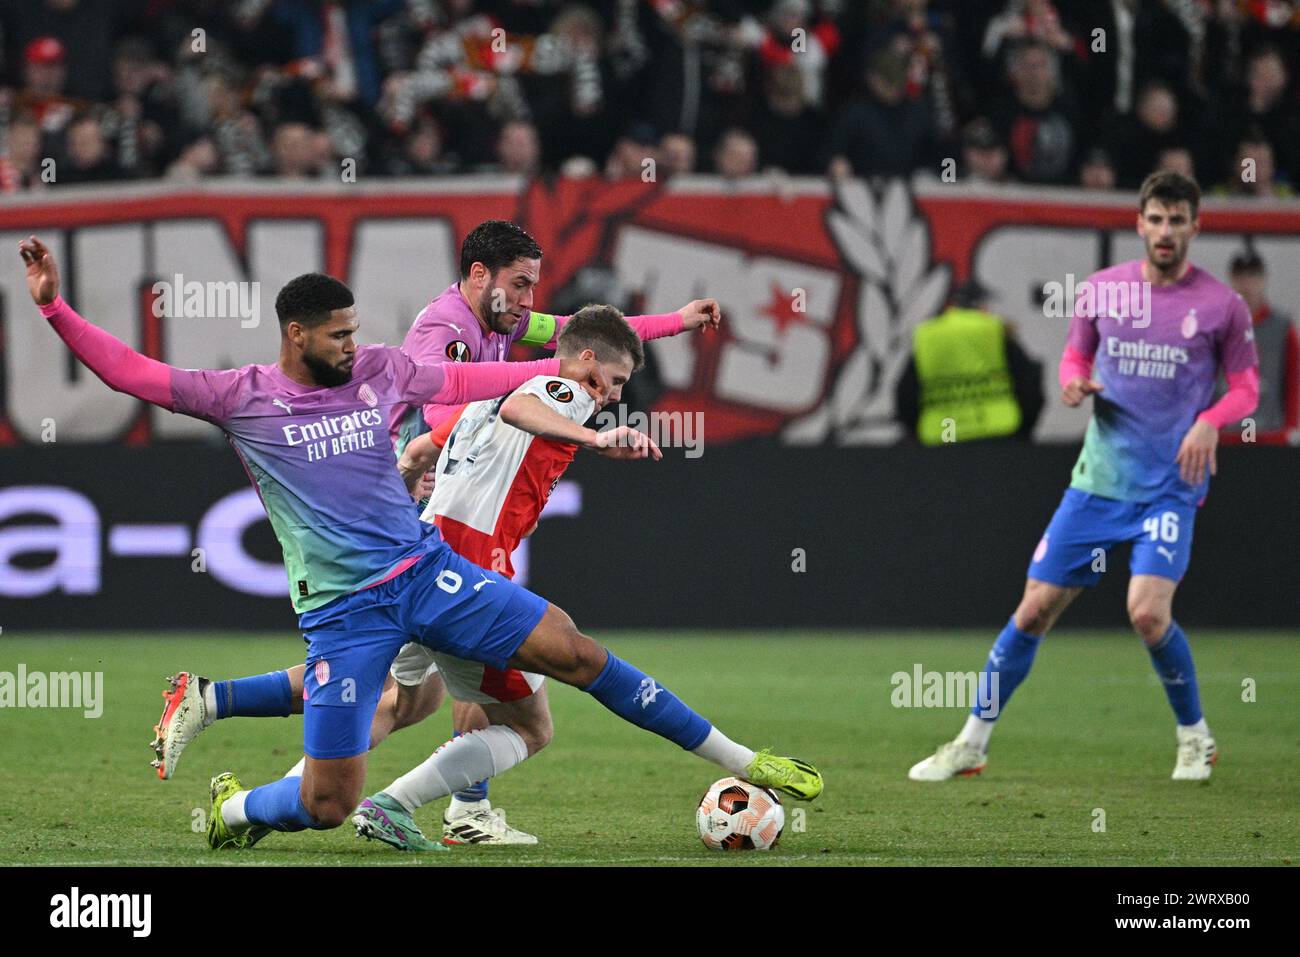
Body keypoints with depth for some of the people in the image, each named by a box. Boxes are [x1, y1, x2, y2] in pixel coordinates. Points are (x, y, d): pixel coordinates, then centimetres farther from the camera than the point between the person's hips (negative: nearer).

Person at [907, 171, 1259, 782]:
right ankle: (972, 743, 13)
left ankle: (1195, 739, 4)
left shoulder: (1222, 305, -4)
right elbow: (1075, 356, 17)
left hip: (1172, 485, -3)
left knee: (1148, 612, -20)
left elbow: (1246, 386, 4)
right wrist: (1074, 383, -7)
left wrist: (1210, 422, -15)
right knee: (1035, 608, 2)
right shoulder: (1100, 290, 3)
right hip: (1099, 475, 3)